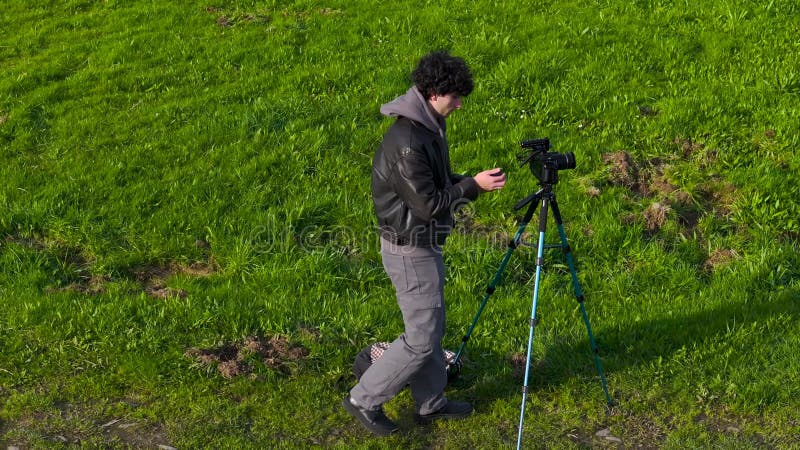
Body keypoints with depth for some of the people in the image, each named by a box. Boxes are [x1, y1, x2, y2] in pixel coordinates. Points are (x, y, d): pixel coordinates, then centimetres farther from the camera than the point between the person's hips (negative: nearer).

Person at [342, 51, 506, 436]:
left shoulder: (429, 127, 4)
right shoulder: (406, 141, -28)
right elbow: (428, 204, -25)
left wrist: (473, 182, -1)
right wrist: (474, 186, -19)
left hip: (425, 244, 10)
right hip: (410, 251, -10)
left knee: (430, 329, 19)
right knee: (421, 338, 0)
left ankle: (431, 403, 34)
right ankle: (364, 399, 14)